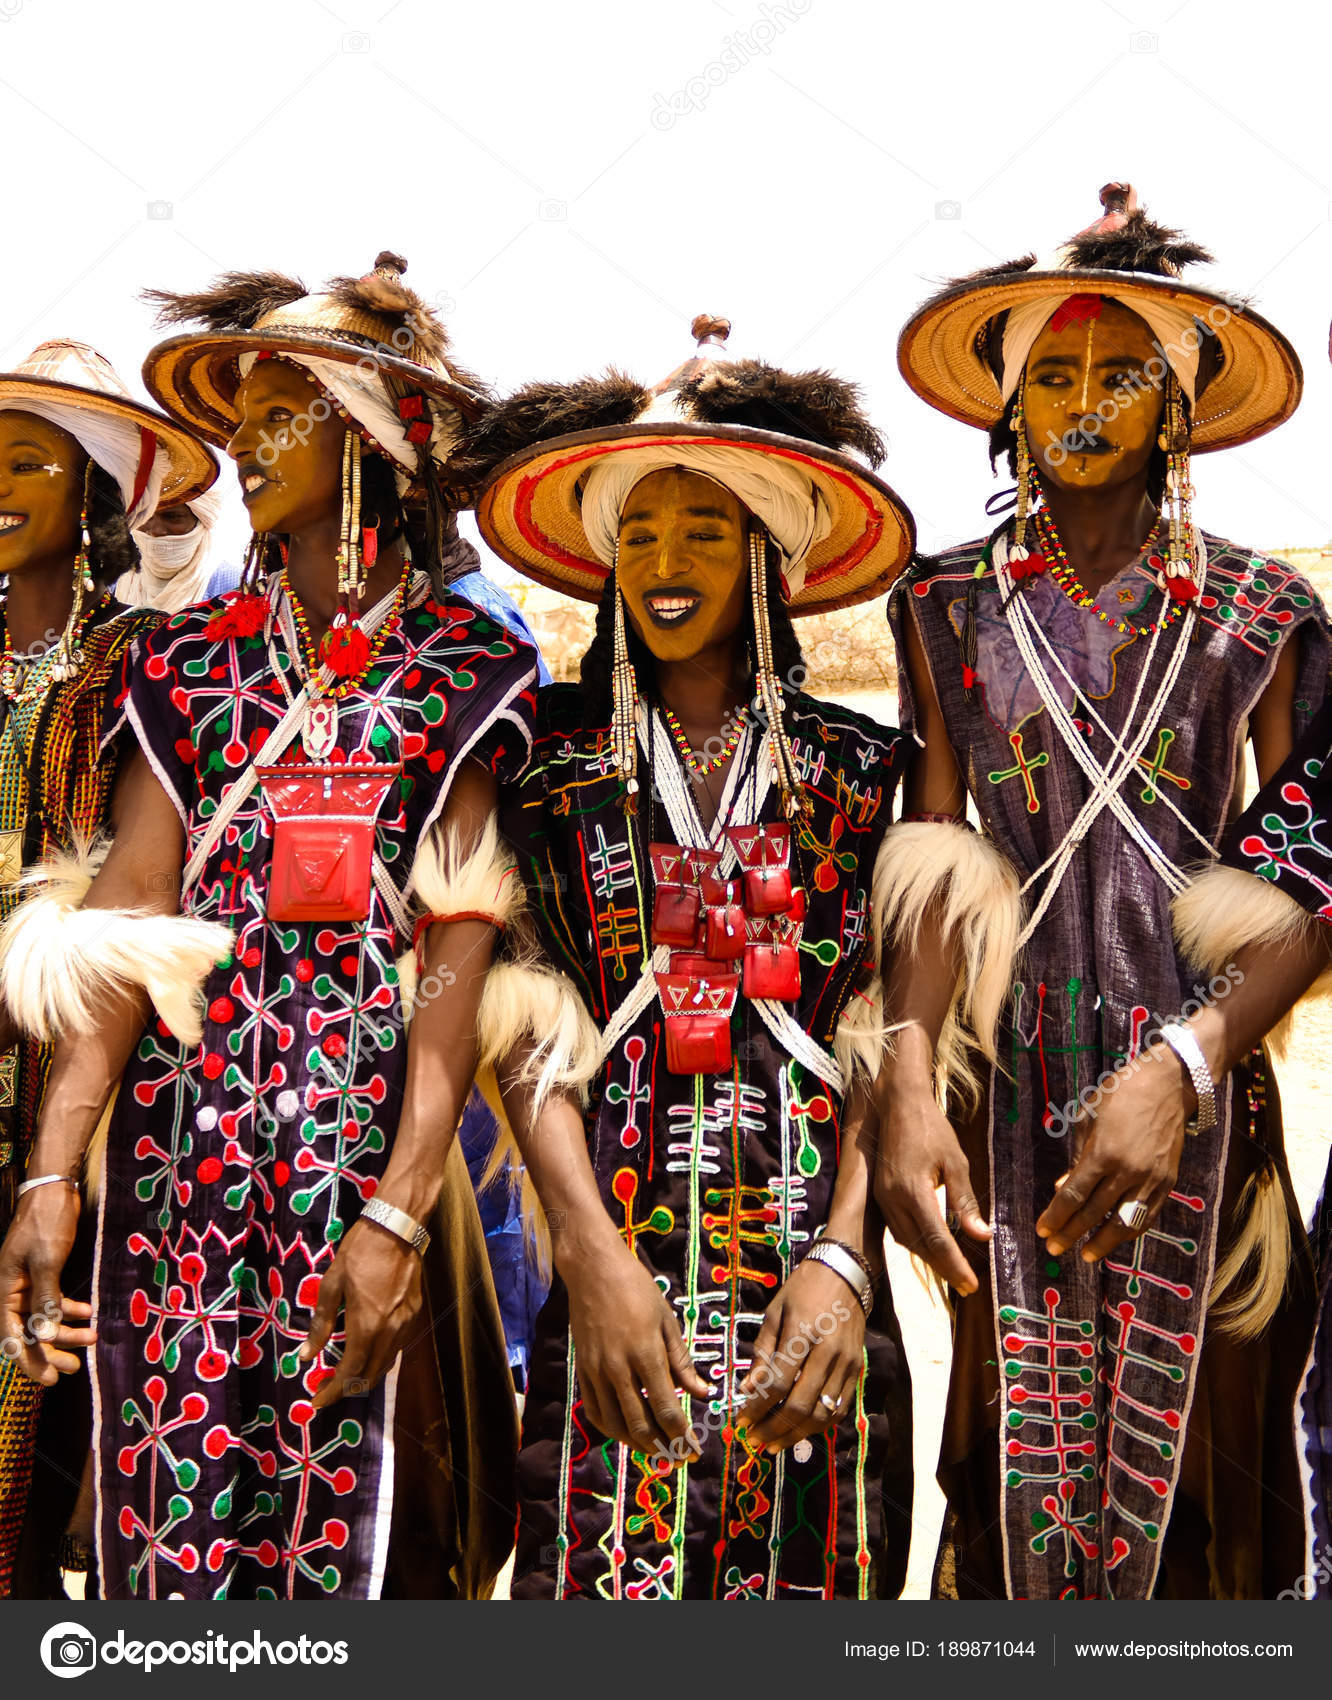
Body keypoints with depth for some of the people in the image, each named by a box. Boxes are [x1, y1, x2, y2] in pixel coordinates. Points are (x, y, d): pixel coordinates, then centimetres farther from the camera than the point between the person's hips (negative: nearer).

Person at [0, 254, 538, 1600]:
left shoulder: (466, 669, 0)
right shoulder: (187, 659, 10)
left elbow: (459, 956, -7)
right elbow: (122, 921, 2)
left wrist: (400, 1214, -15)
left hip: (368, 1125, -3)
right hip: (181, 1135, 3)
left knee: (347, 1511, 1)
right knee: (170, 1513, 5)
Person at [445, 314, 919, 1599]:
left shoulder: (857, 769, 8)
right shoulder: (554, 758, 8)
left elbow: (883, 1042, 2)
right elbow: (529, 1030, -1)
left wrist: (842, 1258, -12)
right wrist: (592, 1253, -13)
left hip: (810, 1240, 1)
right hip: (616, 1231, 0)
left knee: (807, 1566, 2)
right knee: (600, 1561, -3)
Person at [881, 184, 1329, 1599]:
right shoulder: (951, 606, 6)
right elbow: (926, 863, 0)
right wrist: (904, 1089, -13)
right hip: (1011, 1075, 0)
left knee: (1200, 1426, 5)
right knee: (1015, 1442, 4)